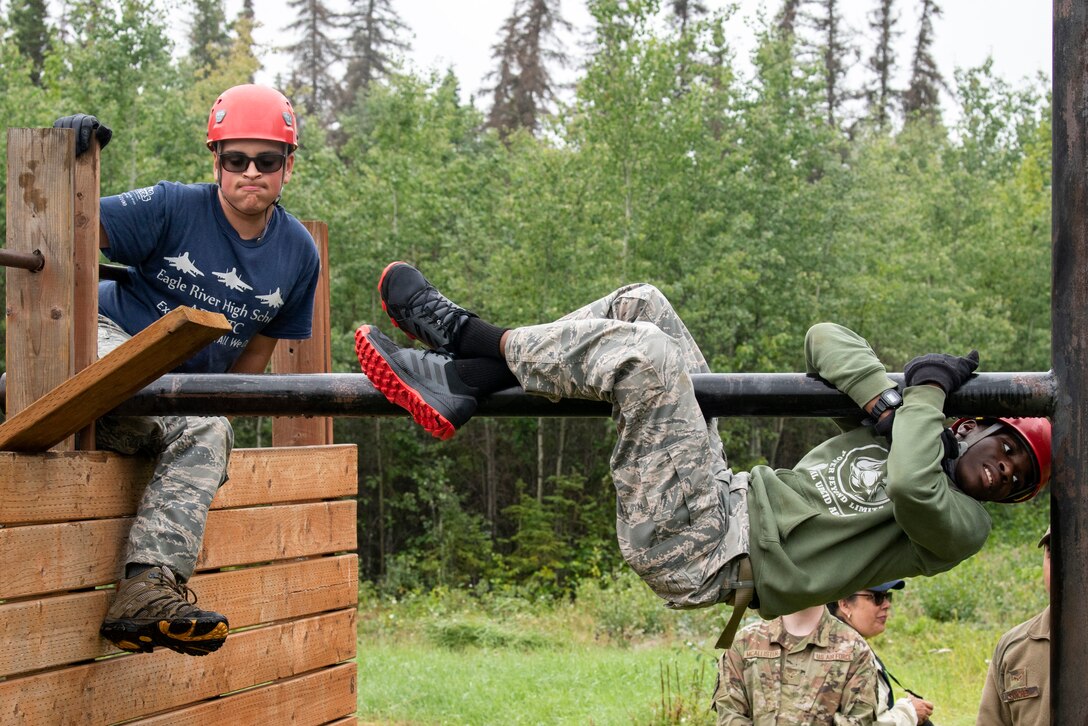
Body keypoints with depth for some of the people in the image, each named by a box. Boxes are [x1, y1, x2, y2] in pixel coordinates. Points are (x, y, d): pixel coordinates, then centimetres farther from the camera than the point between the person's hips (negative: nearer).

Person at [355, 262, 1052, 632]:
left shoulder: (960, 524, -1)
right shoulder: (904, 426, 20)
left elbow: (913, 488, -26)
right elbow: (825, 336, 13)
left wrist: (928, 387, -11)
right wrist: (889, 398, -6)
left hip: (705, 559, -8)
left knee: (643, 352, -25)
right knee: (642, 306, 4)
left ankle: (474, 335, -5)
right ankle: (459, 385, -4)